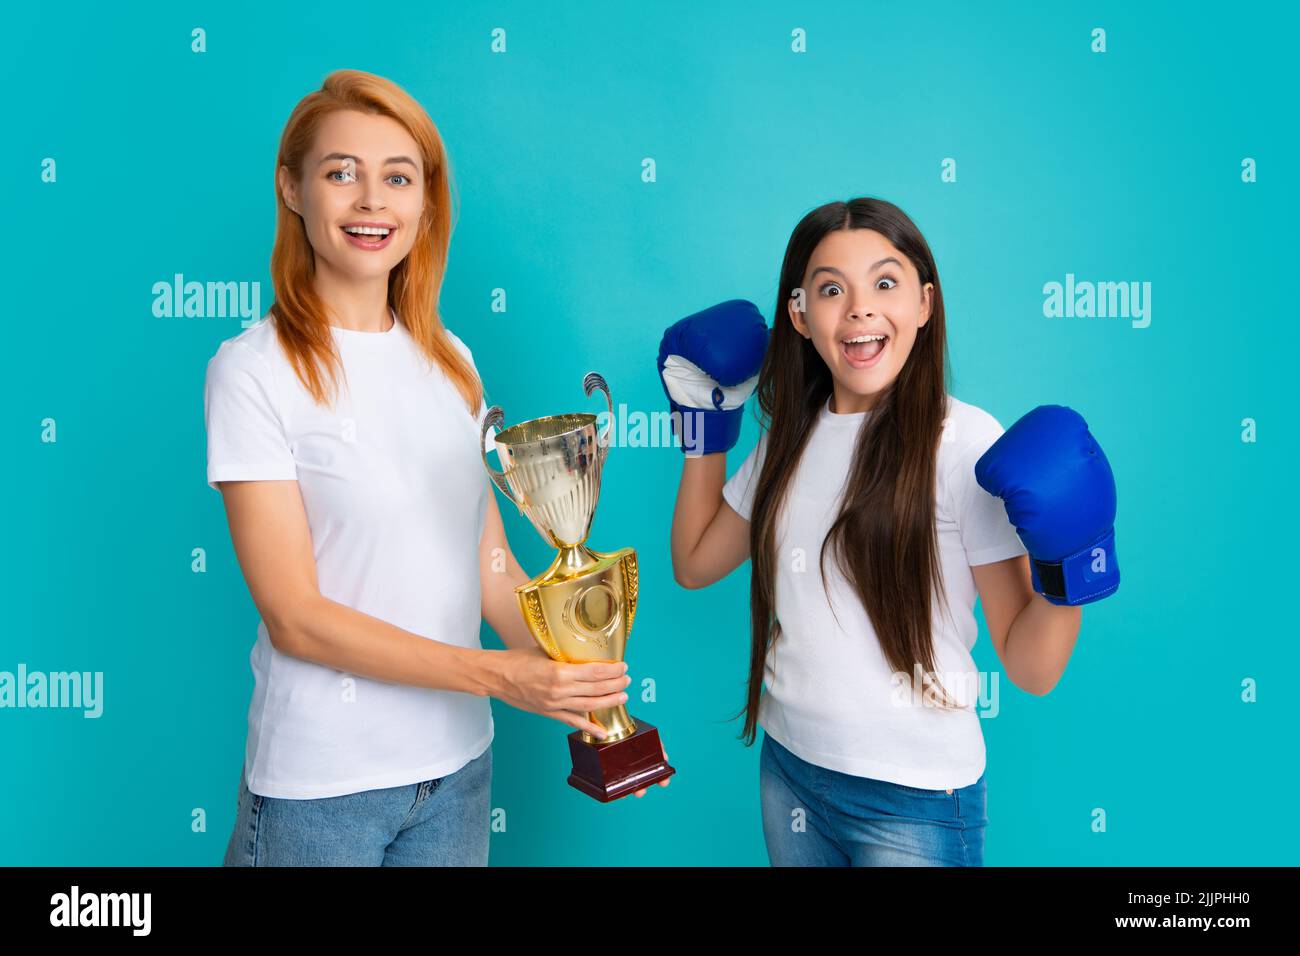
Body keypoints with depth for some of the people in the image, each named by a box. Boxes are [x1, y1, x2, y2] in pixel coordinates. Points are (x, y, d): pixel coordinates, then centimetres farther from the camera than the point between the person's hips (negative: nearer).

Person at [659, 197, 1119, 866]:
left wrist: (1066, 567, -32)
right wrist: (705, 422, 9)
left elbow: (1030, 669, -14)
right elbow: (695, 564, 11)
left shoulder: (966, 443, -16)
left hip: (914, 796, -5)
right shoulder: (789, 437, 1)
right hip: (788, 765, 5)